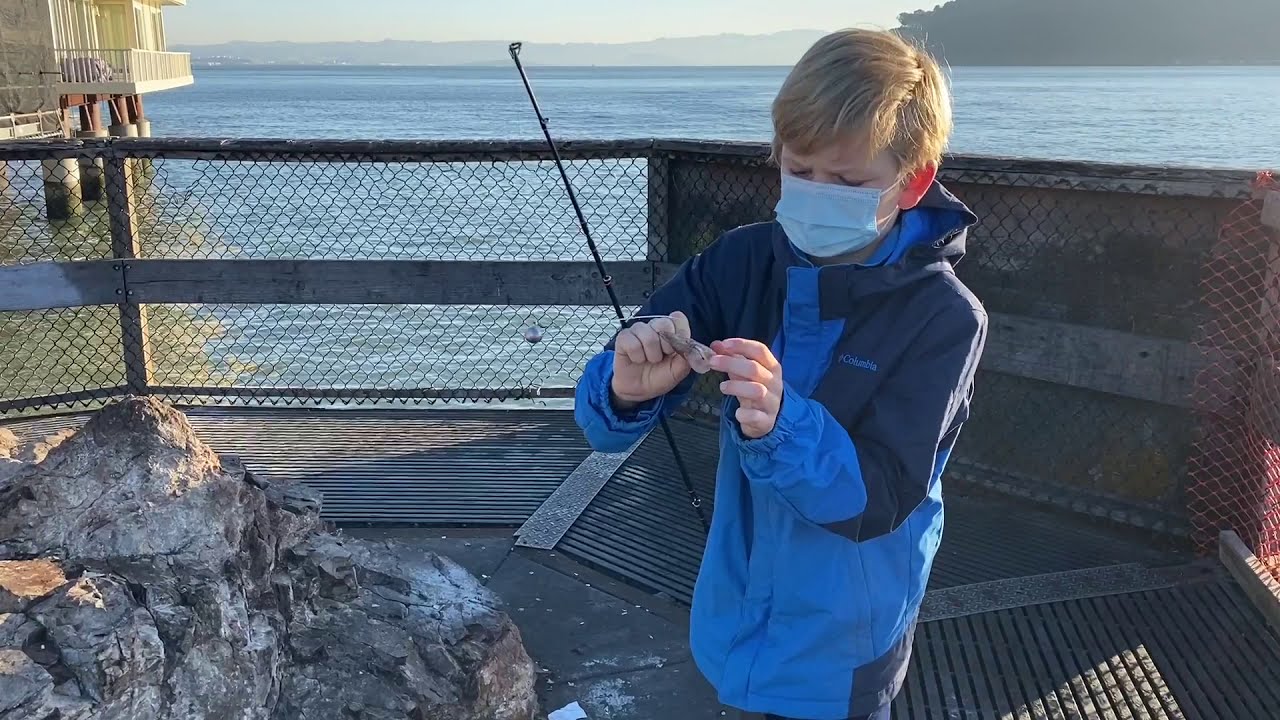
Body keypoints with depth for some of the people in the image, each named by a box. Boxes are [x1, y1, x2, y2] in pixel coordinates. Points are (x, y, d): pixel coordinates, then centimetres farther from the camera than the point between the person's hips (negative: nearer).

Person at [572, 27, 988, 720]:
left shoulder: (944, 318, -19)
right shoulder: (740, 260, -11)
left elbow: (876, 500, -24)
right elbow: (602, 423, -11)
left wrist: (779, 424, -42)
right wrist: (626, 391, -34)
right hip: (735, 609, 3)